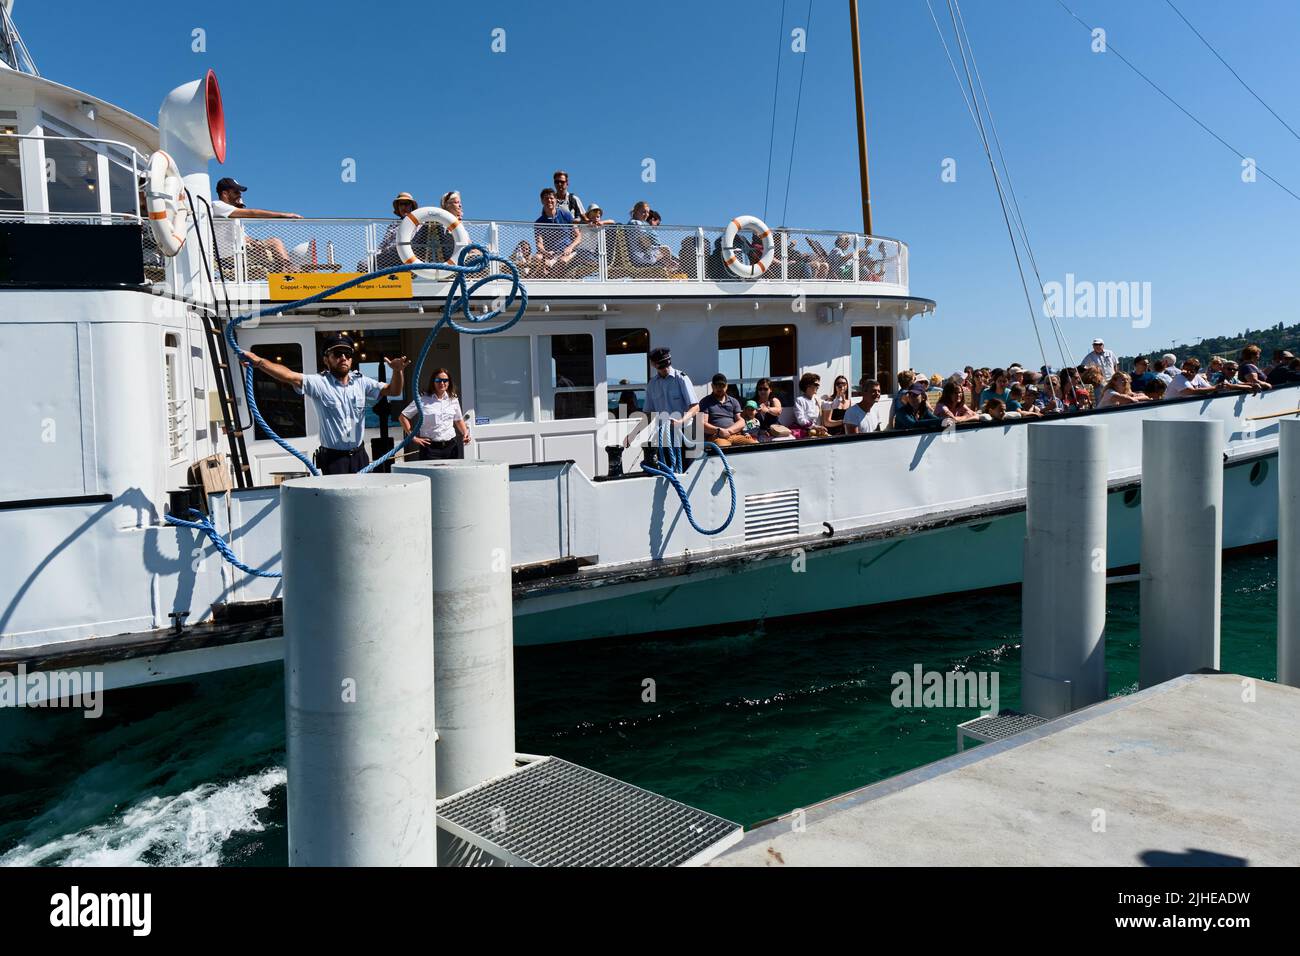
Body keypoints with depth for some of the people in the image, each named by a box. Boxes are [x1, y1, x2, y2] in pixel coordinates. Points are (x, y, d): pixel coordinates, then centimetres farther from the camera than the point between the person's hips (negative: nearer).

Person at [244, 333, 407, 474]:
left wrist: (397, 371, -16)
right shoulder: (319, 383, -8)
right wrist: (259, 362, -37)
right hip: (333, 459, -4)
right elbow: (289, 376, -22)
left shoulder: (361, 382, 5)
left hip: (360, 456, 4)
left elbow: (393, 391, 5)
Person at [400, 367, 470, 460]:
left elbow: (459, 420, 24)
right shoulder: (423, 399, -1)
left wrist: (465, 433, 6)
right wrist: (413, 437, -3)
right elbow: (403, 417, 2)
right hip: (430, 447, -3)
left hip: (451, 446, 3)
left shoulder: (453, 399, 11)